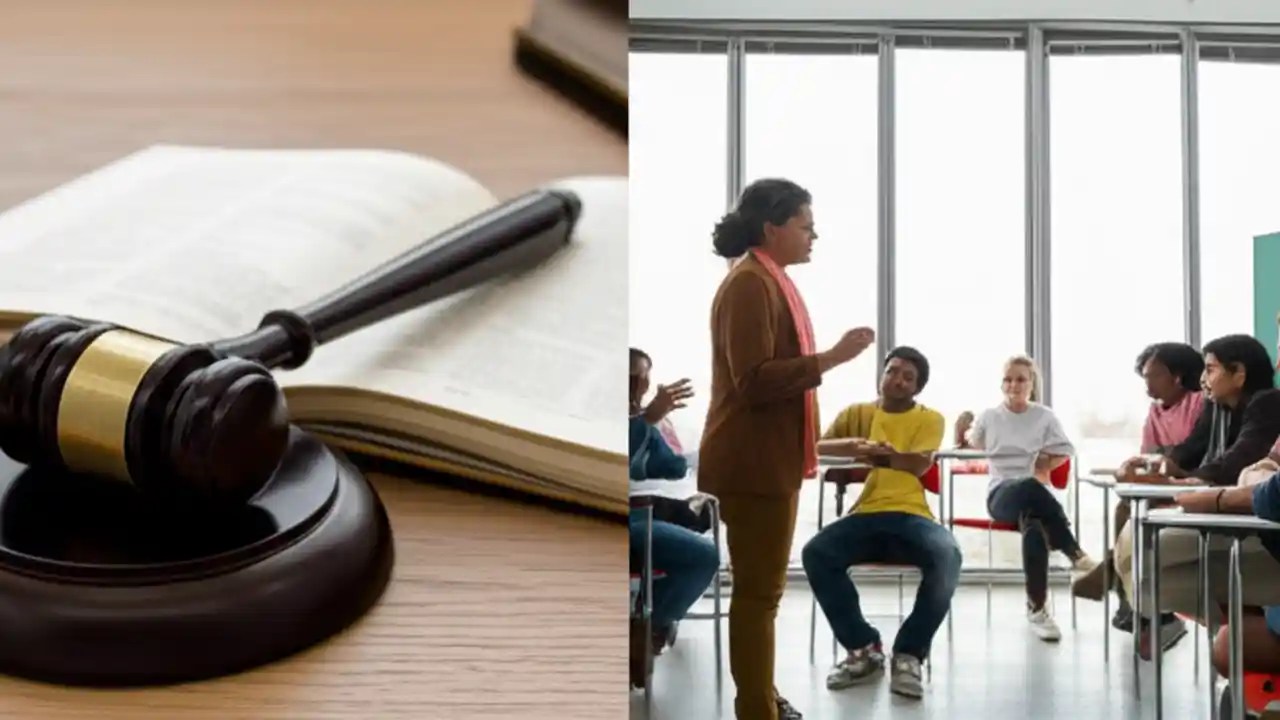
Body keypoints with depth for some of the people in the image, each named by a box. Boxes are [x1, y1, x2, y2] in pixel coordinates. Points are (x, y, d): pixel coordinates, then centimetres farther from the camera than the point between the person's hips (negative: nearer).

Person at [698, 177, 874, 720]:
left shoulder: (772, 281, 15)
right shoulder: (748, 285, -17)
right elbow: (754, 380, -24)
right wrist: (832, 357, -24)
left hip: (773, 456, 10)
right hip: (753, 460, -10)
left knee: (765, 584, 17)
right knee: (758, 588, -4)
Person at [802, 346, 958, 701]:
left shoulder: (930, 418, 12)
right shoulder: (857, 413, 18)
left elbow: (919, 463, -5)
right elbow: (819, 446, 5)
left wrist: (871, 453, -7)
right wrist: (854, 444, -14)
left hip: (911, 515, -1)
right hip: (865, 516, 2)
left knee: (947, 557, -34)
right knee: (815, 553, -28)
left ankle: (909, 654, -15)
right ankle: (864, 648, -10)